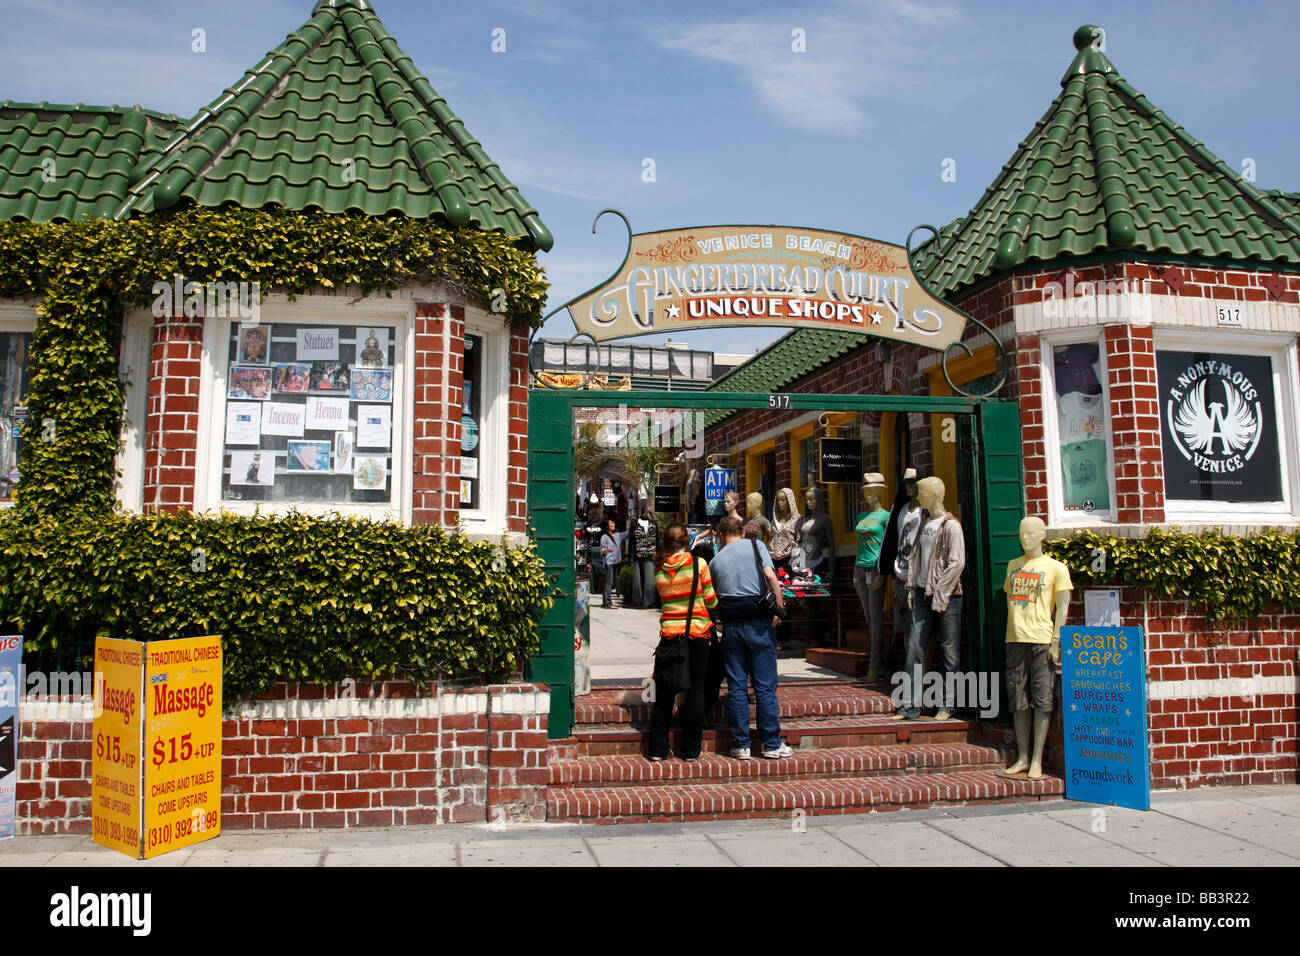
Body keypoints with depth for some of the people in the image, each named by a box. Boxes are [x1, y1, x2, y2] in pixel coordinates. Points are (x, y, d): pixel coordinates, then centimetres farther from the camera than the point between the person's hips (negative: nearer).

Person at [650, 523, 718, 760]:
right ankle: (690, 750, 12)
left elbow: (662, 599, 9)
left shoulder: (658, 569, 1)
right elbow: (711, 602, -2)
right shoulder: (698, 564, -7)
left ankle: (658, 749, 13)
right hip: (697, 633, -2)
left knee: (664, 693, 9)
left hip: (669, 633, 2)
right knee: (695, 691, 7)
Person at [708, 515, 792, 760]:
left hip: (731, 624, 2)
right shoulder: (755, 545, 4)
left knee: (736, 686, 6)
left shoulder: (716, 560, 11)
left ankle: (741, 745, 9)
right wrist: (780, 609, -6)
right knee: (765, 685, 2)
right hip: (759, 622, -2)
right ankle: (772, 744, 6)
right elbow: (770, 576, -9)